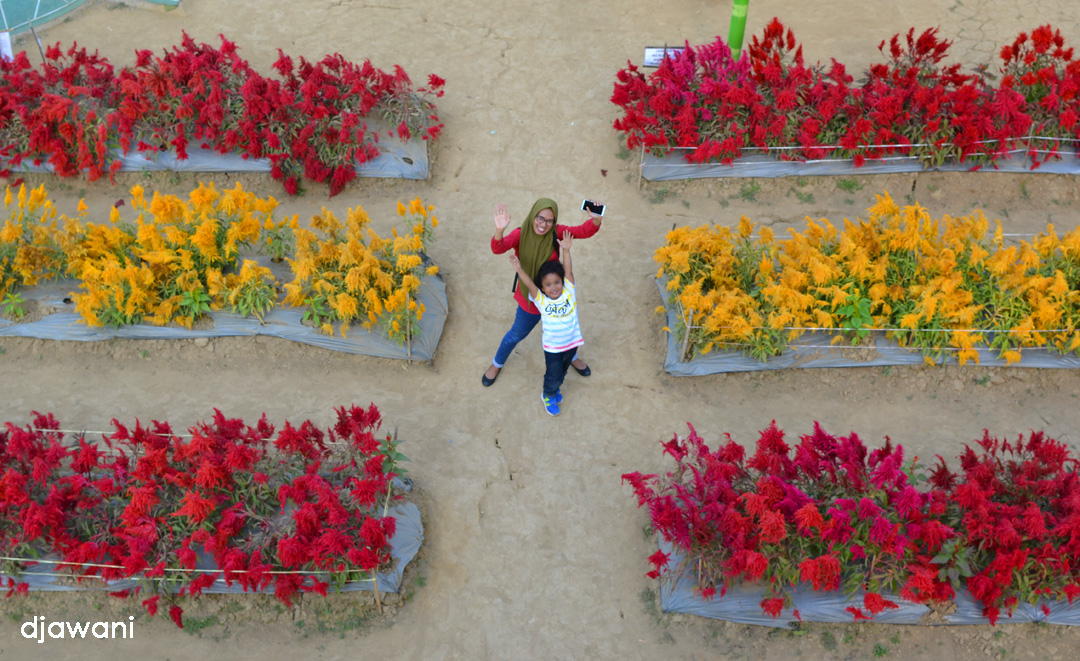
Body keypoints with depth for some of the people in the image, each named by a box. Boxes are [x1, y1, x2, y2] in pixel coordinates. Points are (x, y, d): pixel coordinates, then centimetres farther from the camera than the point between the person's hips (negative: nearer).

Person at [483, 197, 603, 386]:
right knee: (517, 335, 20)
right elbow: (498, 248, -41)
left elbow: (583, 231, -31)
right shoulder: (520, 234, -23)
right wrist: (499, 231, -64)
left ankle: (572, 357, 61)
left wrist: (595, 220, -54)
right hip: (530, 299, -2)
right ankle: (497, 364, 51)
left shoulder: (555, 232, -18)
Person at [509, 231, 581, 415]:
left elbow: (568, 272, -20)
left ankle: (555, 389, 54)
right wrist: (519, 270, -45)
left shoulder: (569, 293, -13)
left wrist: (565, 250, -29)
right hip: (552, 347, -3)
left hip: (572, 342, 3)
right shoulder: (541, 301, -17)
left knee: (562, 372, 25)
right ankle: (548, 396, 42)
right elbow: (530, 285, -30)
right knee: (553, 376, 11)